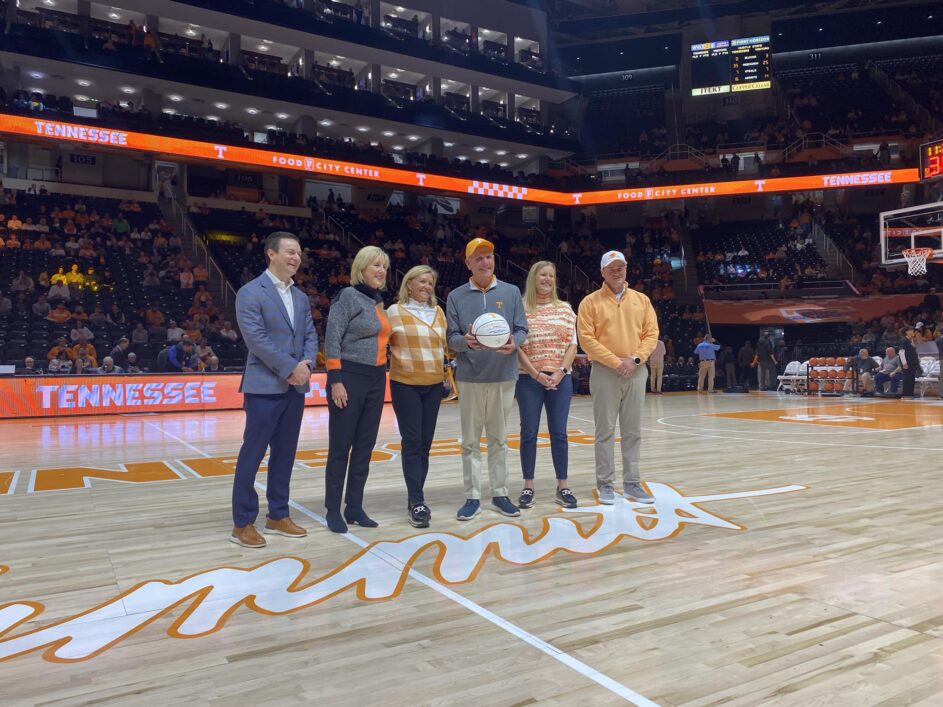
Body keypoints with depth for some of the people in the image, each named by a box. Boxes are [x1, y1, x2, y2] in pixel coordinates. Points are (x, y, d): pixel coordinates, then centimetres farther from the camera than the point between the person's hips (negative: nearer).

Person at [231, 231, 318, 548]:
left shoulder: (300, 297, 15)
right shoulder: (250, 293, -7)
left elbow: (310, 336, 11)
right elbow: (256, 338, -15)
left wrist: (307, 365, -8)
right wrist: (291, 368, -17)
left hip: (296, 388, 7)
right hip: (265, 387, -7)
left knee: (285, 454, 12)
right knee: (252, 454, 0)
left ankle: (278, 516, 23)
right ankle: (242, 523, 10)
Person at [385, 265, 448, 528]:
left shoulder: (438, 311, 12)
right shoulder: (395, 311, -2)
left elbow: (445, 344, 19)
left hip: (433, 384, 5)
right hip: (405, 384, -5)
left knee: (425, 442, 9)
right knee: (412, 442, -6)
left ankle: (415, 498, 20)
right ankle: (416, 502, -2)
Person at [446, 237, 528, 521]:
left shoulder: (511, 292, 7)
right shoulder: (456, 296, 4)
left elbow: (522, 329, 5)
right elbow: (452, 338, 1)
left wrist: (514, 342, -17)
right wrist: (465, 341, -21)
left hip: (503, 376, 1)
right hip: (470, 377, 0)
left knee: (499, 439, 10)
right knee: (470, 441, 5)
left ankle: (500, 493, 20)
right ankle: (473, 497, 14)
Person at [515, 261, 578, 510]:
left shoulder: (566, 308, 8)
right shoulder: (520, 308, 0)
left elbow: (572, 344, 5)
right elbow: (516, 347, -5)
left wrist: (561, 372, -9)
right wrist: (536, 374, -13)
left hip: (561, 379, 2)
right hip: (529, 379, -2)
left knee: (559, 433, 6)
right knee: (529, 433, 3)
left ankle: (562, 486, 15)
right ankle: (528, 487, 12)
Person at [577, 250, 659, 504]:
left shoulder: (642, 300, 10)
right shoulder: (591, 301, -1)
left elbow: (651, 333, 6)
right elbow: (587, 338, -8)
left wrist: (635, 359, -9)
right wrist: (616, 362, -13)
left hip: (636, 372, 3)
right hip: (605, 372, -3)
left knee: (633, 431, 7)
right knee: (605, 430, 0)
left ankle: (632, 483, 15)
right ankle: (605, 483, 8)